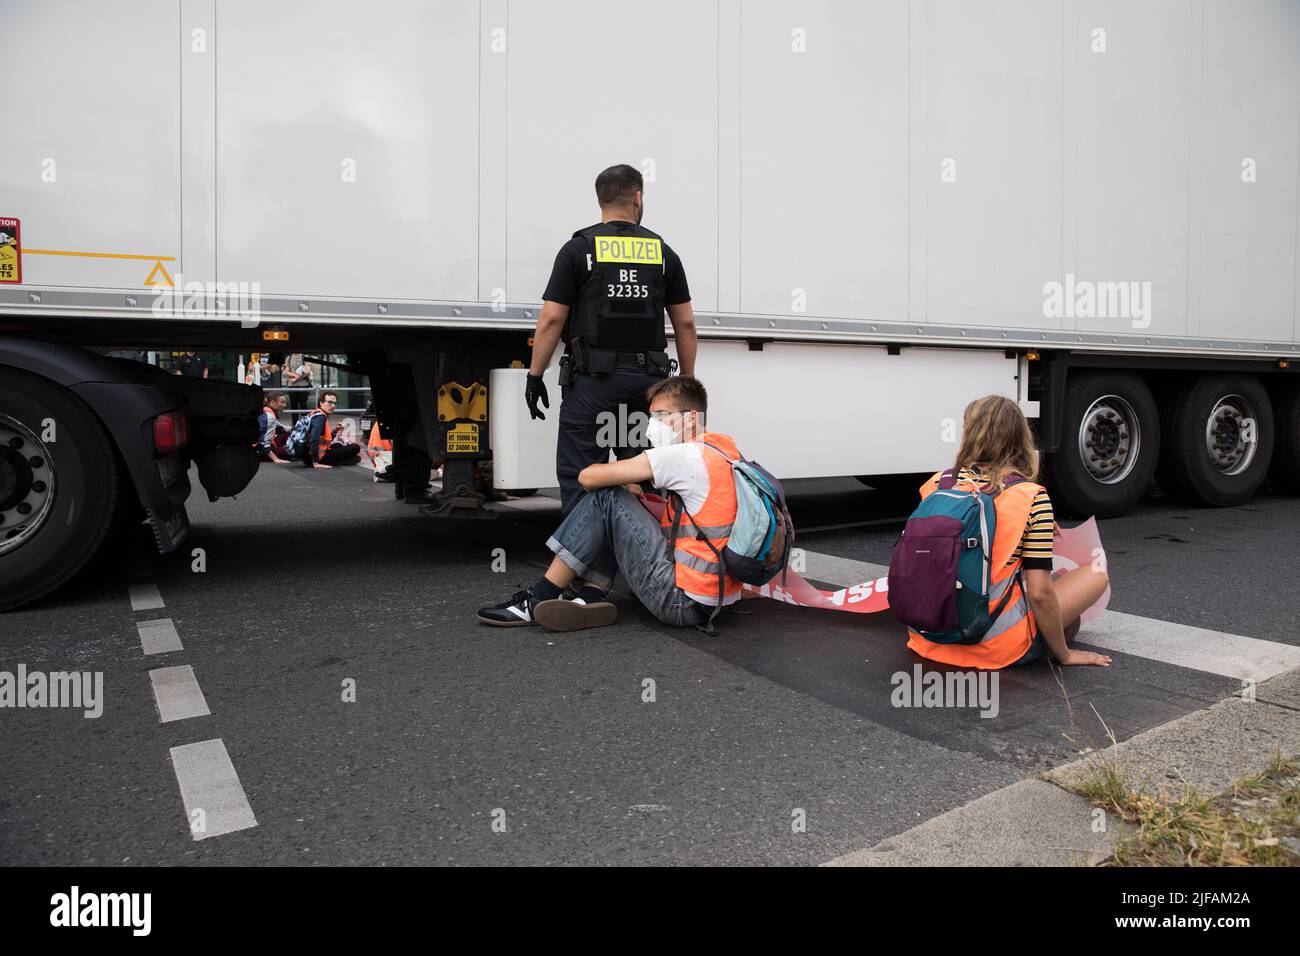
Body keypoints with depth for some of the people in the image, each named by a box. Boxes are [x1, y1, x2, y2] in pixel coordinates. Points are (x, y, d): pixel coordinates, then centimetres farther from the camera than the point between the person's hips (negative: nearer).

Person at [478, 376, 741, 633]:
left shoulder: (685, 456, -13)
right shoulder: (723, 452, 14)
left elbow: (588, 477, -12)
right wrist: (635, 496, 10)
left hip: (683, 603, -9)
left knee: (604, 498, -5)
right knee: (620, 497, 14)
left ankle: (539, 599, 0)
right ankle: (593, 597, 0)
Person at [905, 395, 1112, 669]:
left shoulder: (936, 484, -1)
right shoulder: (1033, 497, -12)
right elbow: (1039, 593, -14)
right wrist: (1064, 655, 1)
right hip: (996, 649, -5)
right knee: (1097, 575, 12)